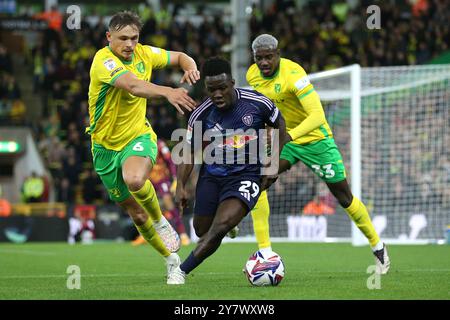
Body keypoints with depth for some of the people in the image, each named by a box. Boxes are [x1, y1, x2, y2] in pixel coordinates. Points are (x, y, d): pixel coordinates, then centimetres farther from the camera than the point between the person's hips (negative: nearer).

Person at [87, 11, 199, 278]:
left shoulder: (144, 53, -5)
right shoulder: (104, 61, -22)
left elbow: (180, 57, 13)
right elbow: (132, 85, -41)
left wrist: (190, 68, -12)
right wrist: (167, 92, -58)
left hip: (138, 136, 1)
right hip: (106, 145, -1)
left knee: (135, 179, -34)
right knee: (137, 214, 7)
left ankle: (162, 222, -8)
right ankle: (171, 258, 28)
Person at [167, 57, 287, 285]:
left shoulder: (256, 103, -12)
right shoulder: (201, 115, -9)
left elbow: (279, 124, 8)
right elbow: (189, 153, 3)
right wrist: (180, 186, -8)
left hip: (246, 176, -3)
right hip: (212, 177, 3)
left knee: (220, 228, -23)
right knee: (203, 231, 9)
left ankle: (181, 271, -12)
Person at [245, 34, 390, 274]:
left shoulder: (293, 74, -29)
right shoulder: (252, 75, -9)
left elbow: (317, 115, -37)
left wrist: (290, 135, -50)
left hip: (315, 139, -5)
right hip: (283, 138, 5)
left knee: (344, 197, 6)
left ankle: (377, 246, 29)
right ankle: (264, 251, -18)